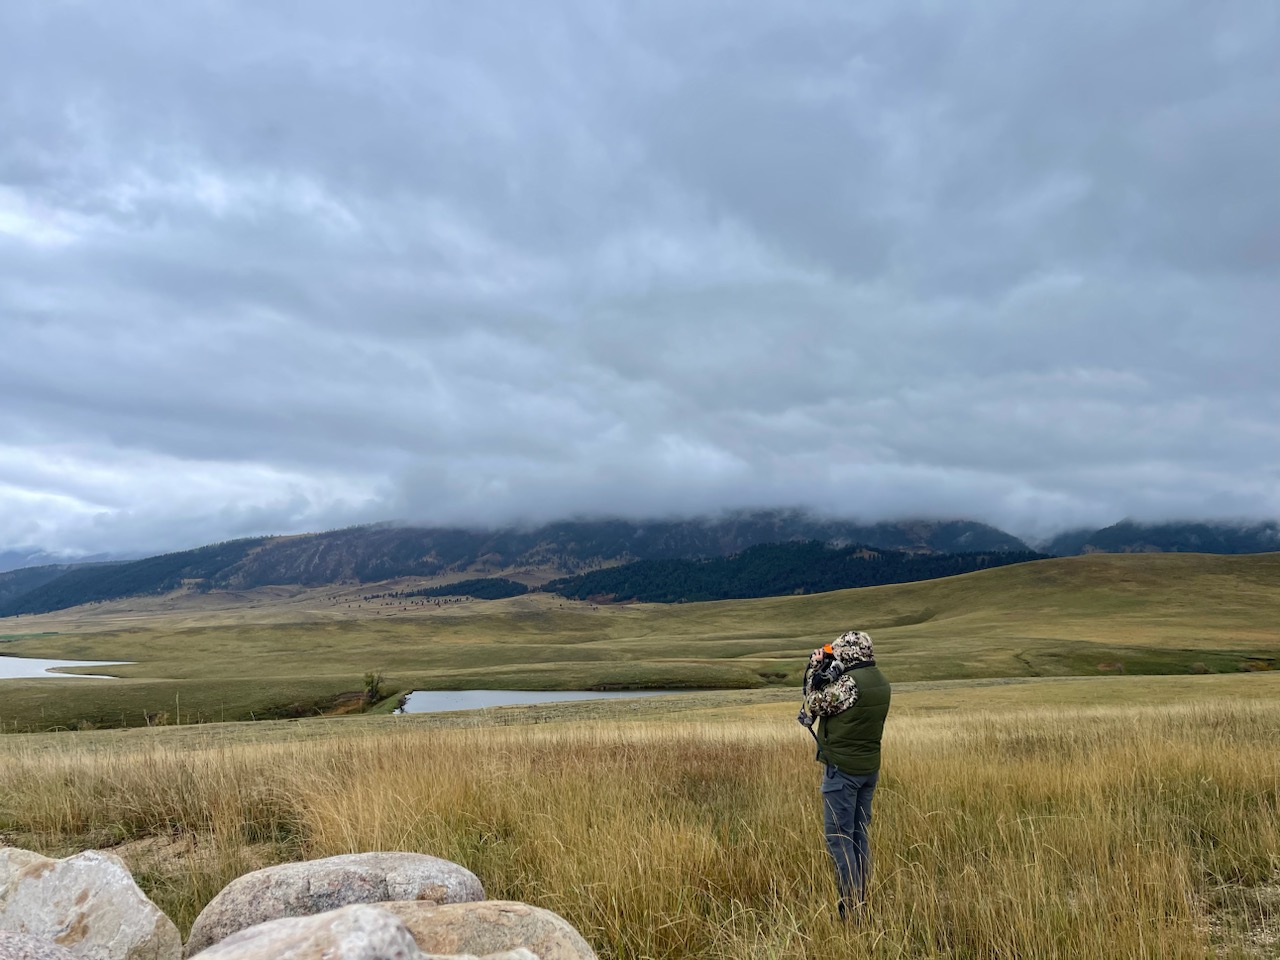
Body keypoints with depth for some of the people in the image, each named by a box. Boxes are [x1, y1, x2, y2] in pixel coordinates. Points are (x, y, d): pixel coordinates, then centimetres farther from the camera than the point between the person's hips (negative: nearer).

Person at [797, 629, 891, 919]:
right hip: (869, 768, 9)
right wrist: (827, 670, 7)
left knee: (838, 836, -2)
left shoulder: (848, 682, -22)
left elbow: (815, 704, -9)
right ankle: (862, 900, 22)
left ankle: (850, 906, -1)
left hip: (842, 769, -9)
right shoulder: (880, 681, 6)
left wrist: (816, 667, -1)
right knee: (859, 834, 16)